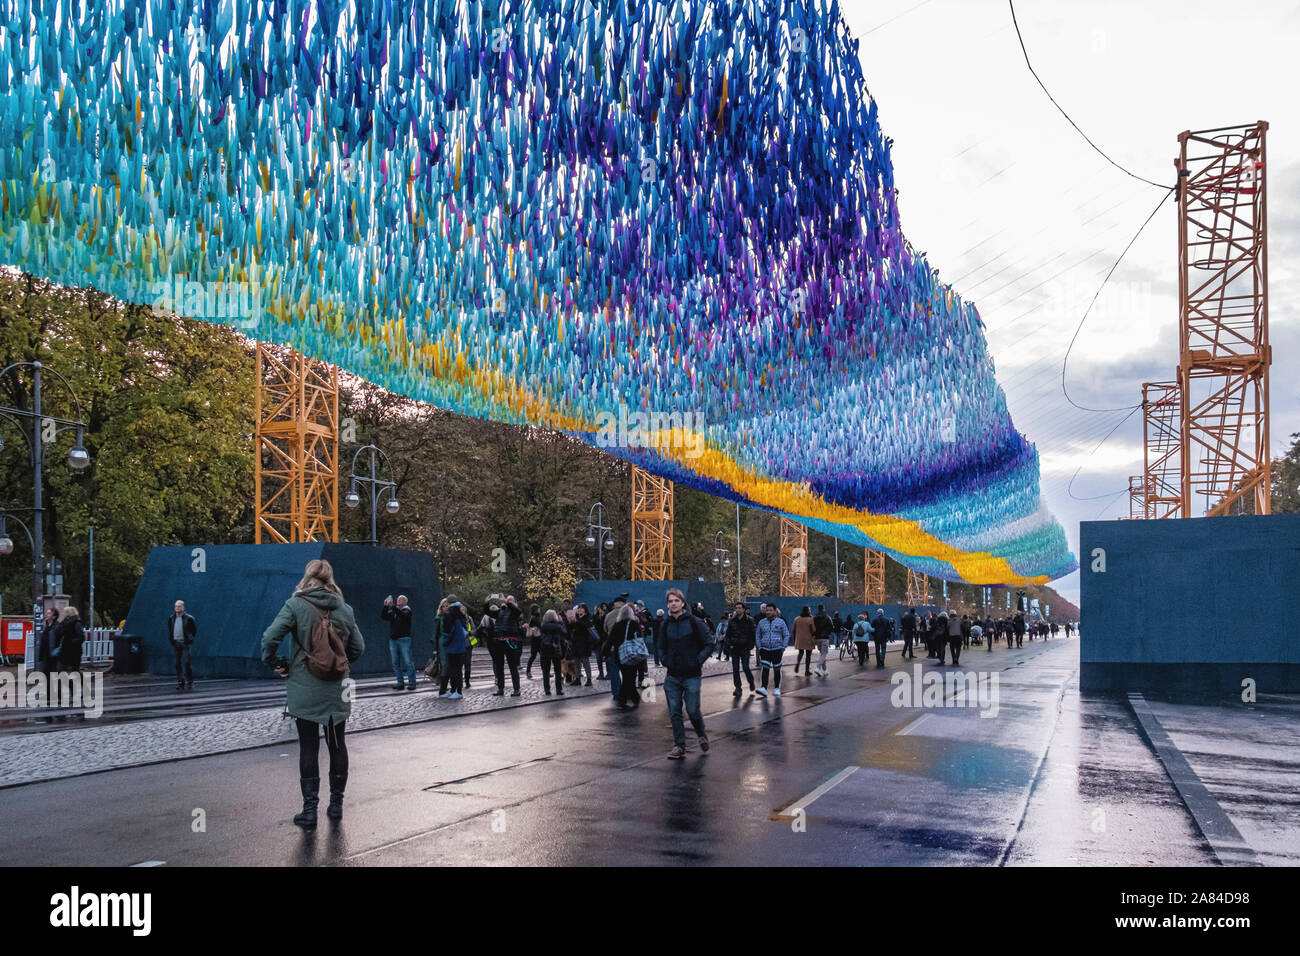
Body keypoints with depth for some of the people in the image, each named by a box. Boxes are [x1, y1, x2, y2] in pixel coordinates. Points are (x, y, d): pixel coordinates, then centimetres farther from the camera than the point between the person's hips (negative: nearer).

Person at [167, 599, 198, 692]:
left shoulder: (189, 618, -4)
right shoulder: (171, 619, 9)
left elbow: (195, 630, 5)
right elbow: (169, 630, 24)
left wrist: (189, 639, 2)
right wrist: (171, 639, 16)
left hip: (185, 644, -4)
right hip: (175, 644, 4)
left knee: (186, 663, -11)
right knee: (178, 664, 4)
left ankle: (190, 682, -3)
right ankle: (180, 683, 10)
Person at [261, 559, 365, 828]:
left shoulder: (295, 605, -8)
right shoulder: (344, 609, 3)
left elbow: (270, 637, -16)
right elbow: (358, 648, 6)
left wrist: (275, 663, -1)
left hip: (305, 689, -3)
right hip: (337, 690, 3)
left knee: (308, 747, 3)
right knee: (337, 744, 12)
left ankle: (310, 809, 3)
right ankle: (336, 804, 19)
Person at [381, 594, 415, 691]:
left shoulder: (407, 610, 2)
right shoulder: (392, 611, 17)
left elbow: (403, 615, -20)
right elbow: (383, 617, 4)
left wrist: (392, 606, -24)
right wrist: (385, 606, -9)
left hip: (404, 639, -5)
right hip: (392, 639, 5)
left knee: (407, 662, -7)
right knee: (395, 663, 5)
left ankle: (412, 683, -5)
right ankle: (400, 683, 9)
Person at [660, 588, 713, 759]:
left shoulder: (694, 622, -7)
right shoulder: (666, 624, 6)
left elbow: (709, 644, -3)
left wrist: (698, 661, -10)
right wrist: (665, 661, 8)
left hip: (691, 675, -4)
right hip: (672, 676, 4)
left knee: (693, 711, -1)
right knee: (674, 712, 3)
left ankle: (702, 735, 28)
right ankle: (679, 746, 12)